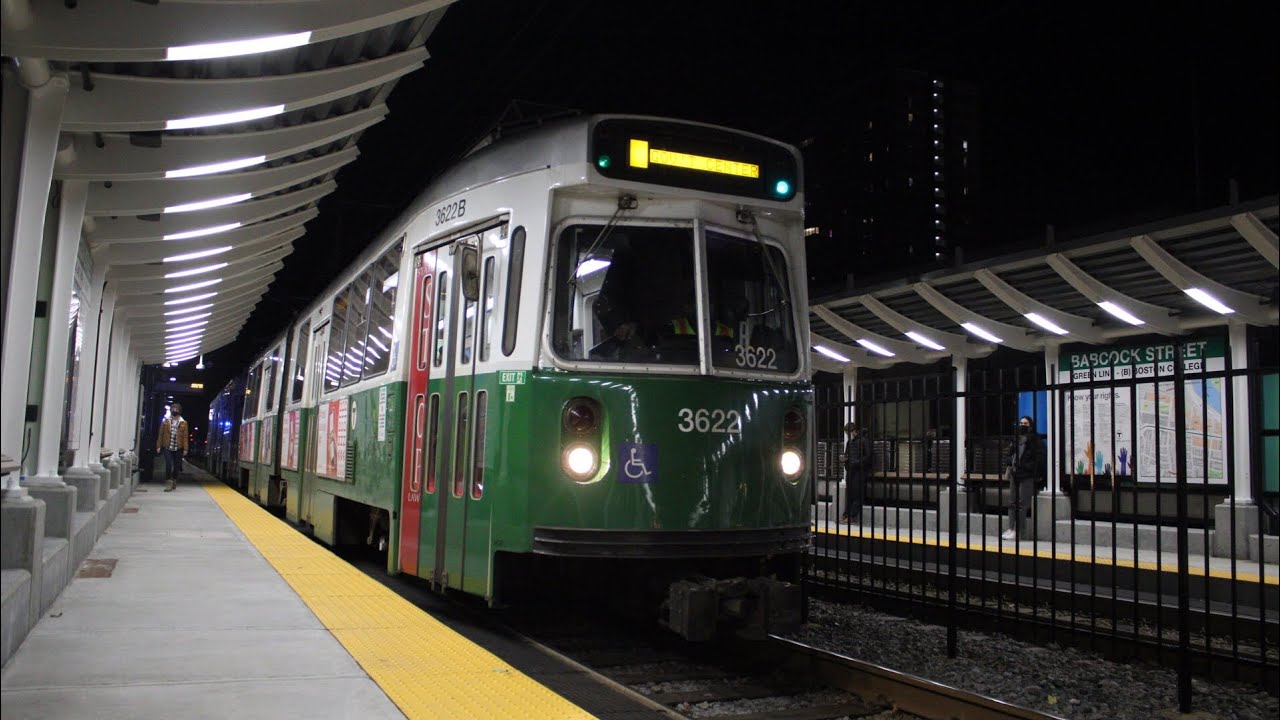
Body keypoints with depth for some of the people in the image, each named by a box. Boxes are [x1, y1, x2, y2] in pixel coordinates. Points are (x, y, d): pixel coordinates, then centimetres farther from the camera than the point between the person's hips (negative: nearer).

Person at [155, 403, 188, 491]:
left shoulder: (183, 423, 4)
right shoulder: (166, 421, 6)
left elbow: (185, 437, 0)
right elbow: (161, 434, 5)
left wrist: (185, 449, -6)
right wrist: (159, 446, 0)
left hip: (178, 448, 1)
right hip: (167, 448, -1)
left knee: (176, 466, 8)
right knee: (168, 465, -13)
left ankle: (174, 482, 24)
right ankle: (168, 483, -11)